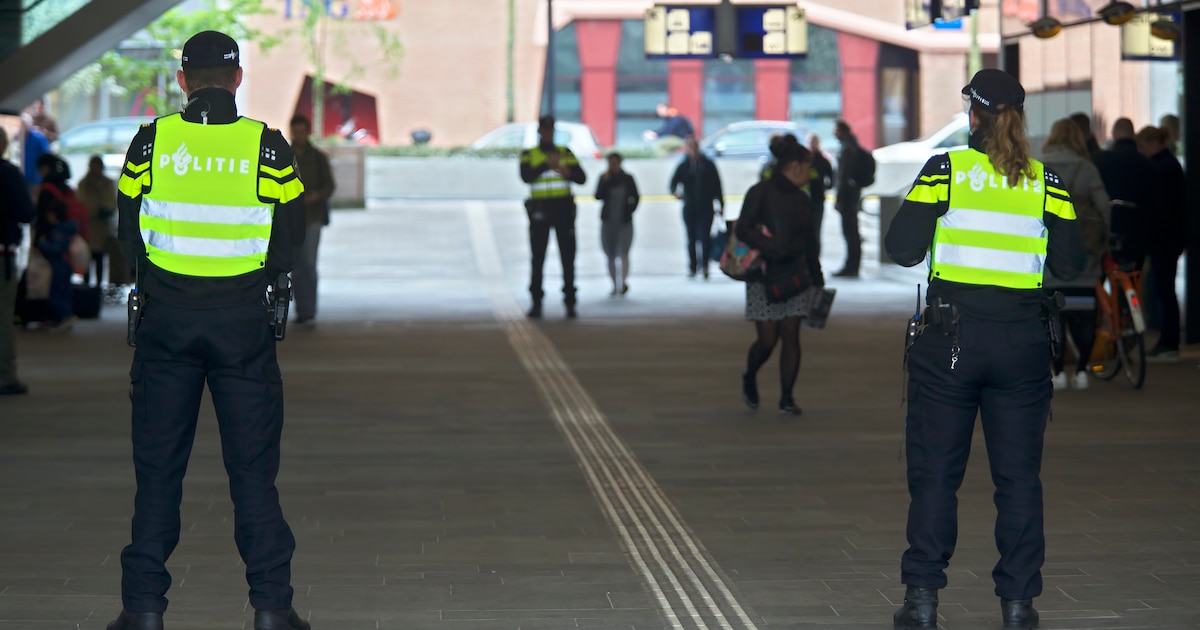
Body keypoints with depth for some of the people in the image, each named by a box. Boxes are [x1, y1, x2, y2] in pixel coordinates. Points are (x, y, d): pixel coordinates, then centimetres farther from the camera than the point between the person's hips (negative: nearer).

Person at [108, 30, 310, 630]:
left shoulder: (152, 141, -3)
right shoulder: (267, 146, -5)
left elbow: (129, 230, 1)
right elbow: (288, 238, -3)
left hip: (166, 318, 1)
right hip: (243, 323, -1)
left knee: (158, 465, 8)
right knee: (252, 467, 6)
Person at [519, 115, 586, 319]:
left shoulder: (565, 153, 11)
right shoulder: (528, 155, 7)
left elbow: (581, 178, 4)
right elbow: (526, 176, -12)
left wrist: (568, 172, -17)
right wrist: (547, 164, -24)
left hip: (563, 208, 1)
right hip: (540, 208, -1)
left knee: (568, 258, -2)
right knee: (538, 258, -1)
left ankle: (570, 302, 2)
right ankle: (536, 303, 3)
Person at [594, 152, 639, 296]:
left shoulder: (627, 179, 2)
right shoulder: (604, 178, 4)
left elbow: (636, 197, 10)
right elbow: (598, 196, -8)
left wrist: (630, 210, -4)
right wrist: (605, 181, -15)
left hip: (624, 221, -2)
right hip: (608, 221, 2)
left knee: (623, 251, -16)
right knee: (610, 255, 5)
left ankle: (624, 281, -22)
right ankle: (615, 284, 12)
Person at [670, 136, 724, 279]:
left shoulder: (708, 165, 6)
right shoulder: (683, 166, 7)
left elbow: (717, 185, 9)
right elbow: (673, 182, 5)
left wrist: (721, 204, 6)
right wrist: (675, 192, -19)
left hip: (706, 208, -1)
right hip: (689, 208, 1)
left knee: (705, 237, -13)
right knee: (692, 239, 5)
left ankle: (704, 264, -2)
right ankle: (692, 267, 13)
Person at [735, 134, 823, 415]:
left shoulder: (802, 199, 13)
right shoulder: (760, 193, -7)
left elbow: (809, 243, 18)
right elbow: (742, 229, -13)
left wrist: (817, 278, 17)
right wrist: (769, 247, -26)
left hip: (794, 276, 5)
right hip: (764, 277, -5)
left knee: (791, 336, -1)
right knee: (767, 340, -5)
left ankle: (787, 397, 4)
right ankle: (749, 378, 24)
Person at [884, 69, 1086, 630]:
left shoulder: (945, 170, -6)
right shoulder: (1046, 182, 1)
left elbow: (902, 249, -10)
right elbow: (1070, 265, 1)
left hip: (950, 340, -2)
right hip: (1023, 342, 2)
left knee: (935, 471, 6)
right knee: (1018, 475, 9)